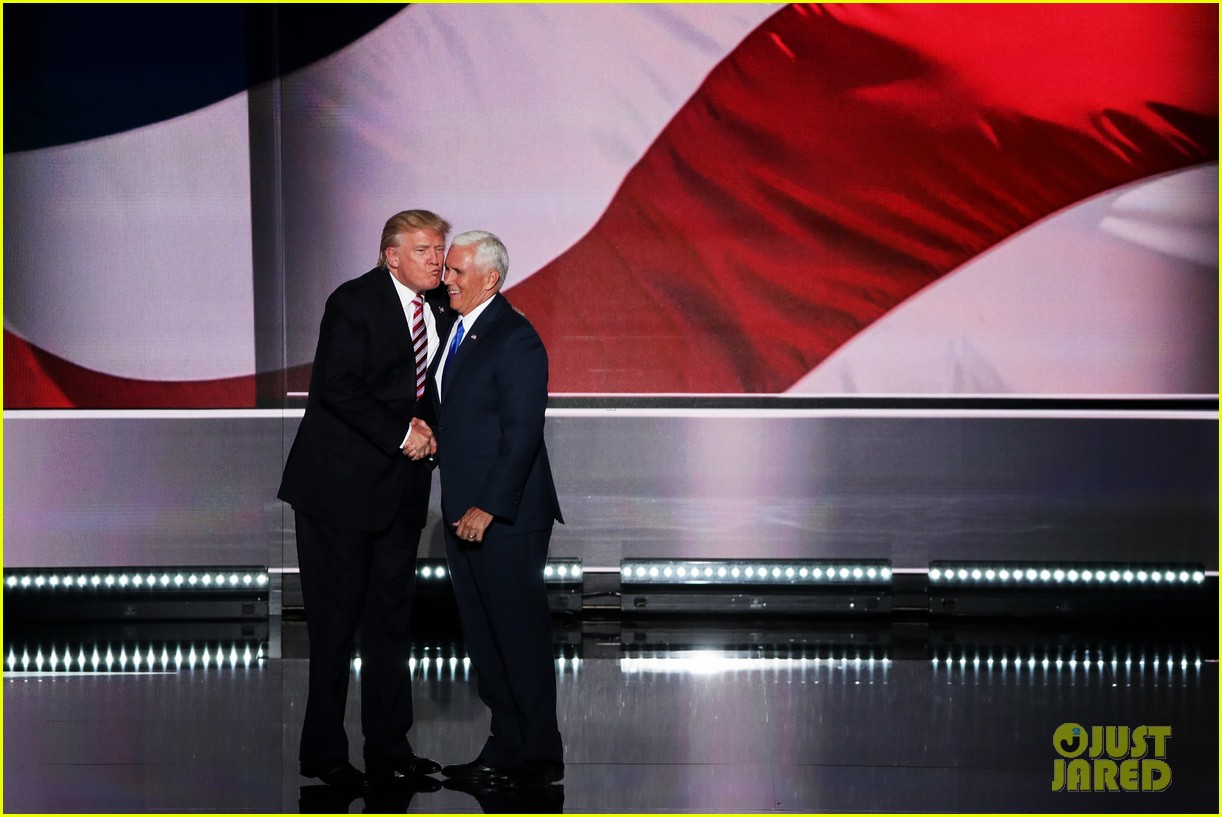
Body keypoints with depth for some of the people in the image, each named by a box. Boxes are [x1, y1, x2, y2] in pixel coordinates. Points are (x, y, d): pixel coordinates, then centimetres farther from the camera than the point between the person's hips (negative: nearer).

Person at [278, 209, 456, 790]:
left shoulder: (440, 306, 9)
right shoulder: (354, 302, -11)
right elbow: (336, 387, -19)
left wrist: (429, 429, -1)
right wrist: (401, 433, -18)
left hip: (401, 482, 7)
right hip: (341, 481, -7)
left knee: (392, 616, 8)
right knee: (335, 619, -3)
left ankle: (389, 747, 14)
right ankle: (324, 753, 4)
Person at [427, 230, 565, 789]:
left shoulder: (515, 340, -14)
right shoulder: (456, 330, 13)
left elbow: (522, 434, -18)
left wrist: (487, 509, -20)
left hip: (505, 517, -9)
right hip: (462, 513, 9)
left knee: (521, 634, -3)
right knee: (482, 638, 12)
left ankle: (541, 755, 4)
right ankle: (504, 748, 19)